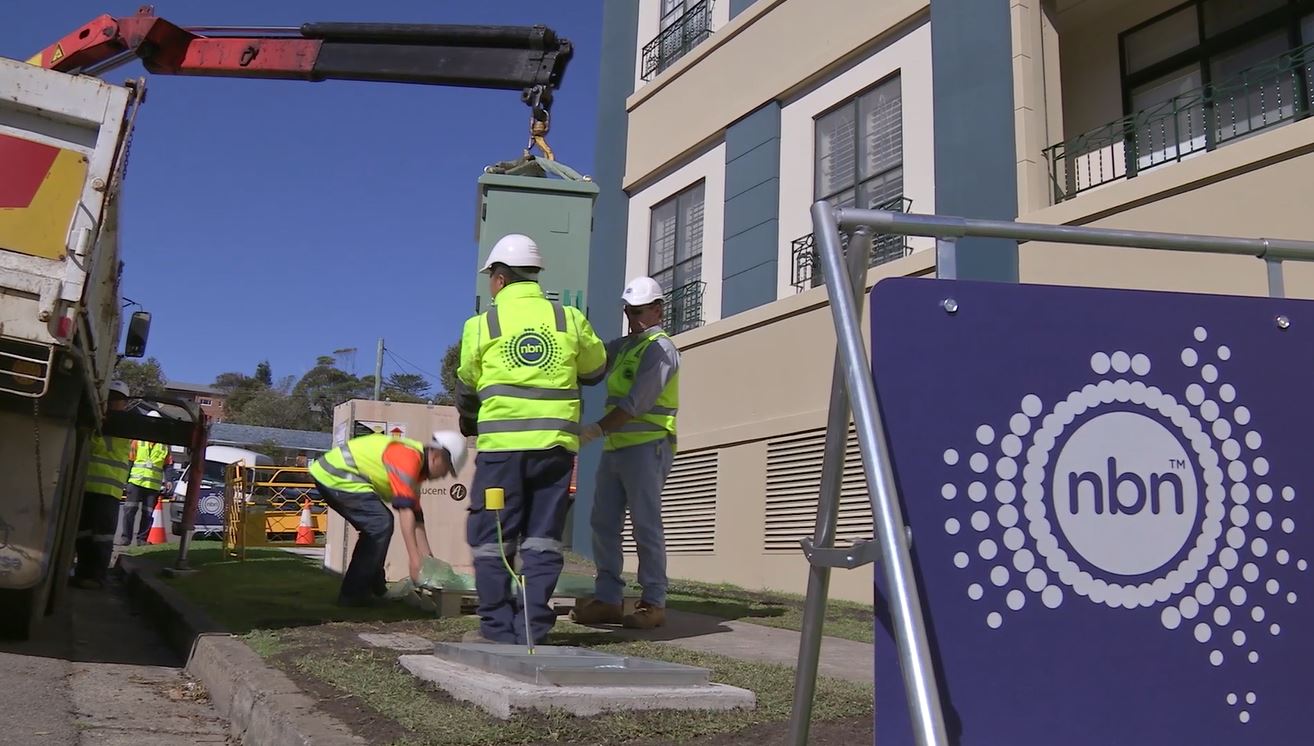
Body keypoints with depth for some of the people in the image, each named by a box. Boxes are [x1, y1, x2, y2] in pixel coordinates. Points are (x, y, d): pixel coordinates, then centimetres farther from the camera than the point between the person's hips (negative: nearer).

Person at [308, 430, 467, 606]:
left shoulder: (415, 466, 15)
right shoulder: (409, 458, -17)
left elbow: (416, 514, 18)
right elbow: (405, 509, -24)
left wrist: (428, 556, 17)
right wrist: (414, 559, -25)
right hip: (336, 477, -11)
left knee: (373, 527, 17)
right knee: (380, 524, -12)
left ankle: (374, 588, 24)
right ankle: (353, 594, -7)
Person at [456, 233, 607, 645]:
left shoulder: (482, 324, 3)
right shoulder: (569, 319, 6)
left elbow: (467, 389, 14)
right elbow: (595, 370, 19)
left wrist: (468, 423, 34)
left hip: (503, 444, -2)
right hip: (556, 443, 2)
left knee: (491, 537, 7)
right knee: (542, 538, 8)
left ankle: (498, 627, 8)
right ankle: (533, 628, 7)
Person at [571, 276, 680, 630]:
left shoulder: (660, 349, -7)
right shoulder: (623, 346, 20)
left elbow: (637, 403, -16)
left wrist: (597, 429, -18)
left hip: (647, 445, -8)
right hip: (615, 446, 8)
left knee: (646, 524, -5)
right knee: (603, 522, 5)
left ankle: (654, 604, 2)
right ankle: (607, 599, 11)